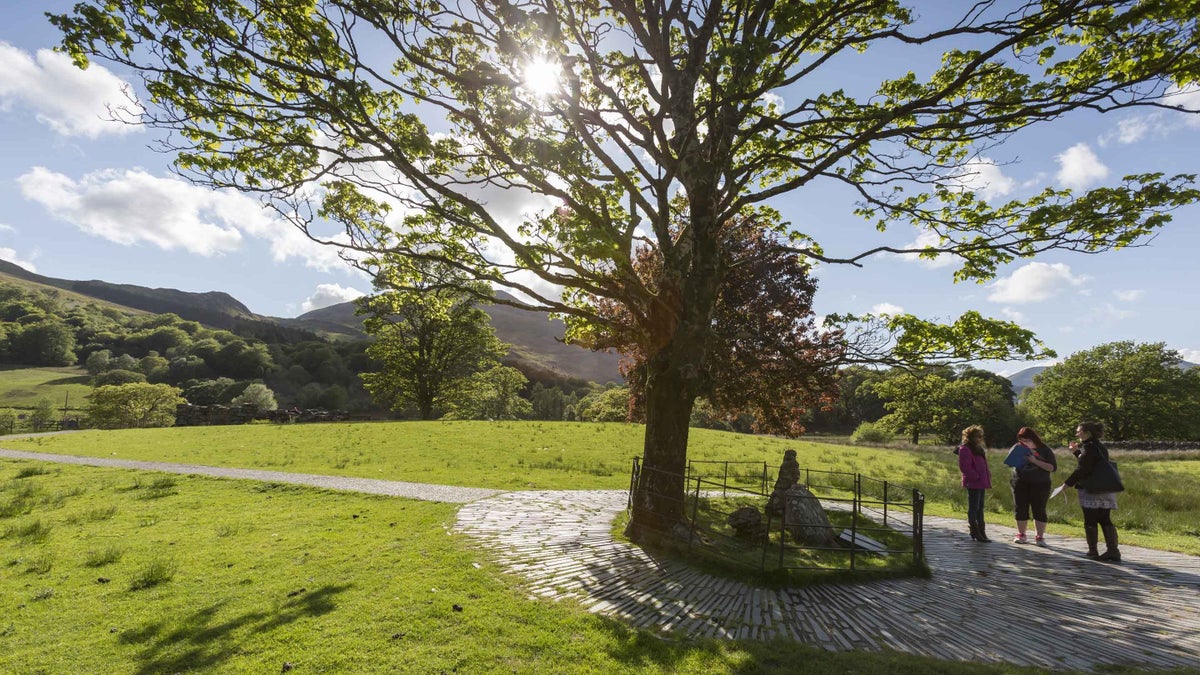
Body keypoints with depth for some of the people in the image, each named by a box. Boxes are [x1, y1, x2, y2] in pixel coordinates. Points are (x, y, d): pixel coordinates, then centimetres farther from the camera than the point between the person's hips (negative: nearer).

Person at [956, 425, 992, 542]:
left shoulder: (978, 449, 18)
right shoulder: (965, 449, -13)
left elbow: (983, 465, 23)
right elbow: (965, 467, -19)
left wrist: (987, 479, 11)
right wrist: (976, 476, -18)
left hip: (981, 483, 10)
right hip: (973, 483, -10)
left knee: (980, 507, 15)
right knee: (973, 508, -2)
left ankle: (981, 532, 22)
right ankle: (975, 532, 4)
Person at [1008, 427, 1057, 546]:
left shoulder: (1044, 450, -3)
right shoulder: (1018, 448, 4)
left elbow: (1053, 467, -10)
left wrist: (1035, 461, -20)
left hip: (1039, 485, -2)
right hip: (1020, 484, 2)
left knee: (1039, 511, 3)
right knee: (1021, 509, 7)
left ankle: (1040, 537, 13)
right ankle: (1021, 535, 20)